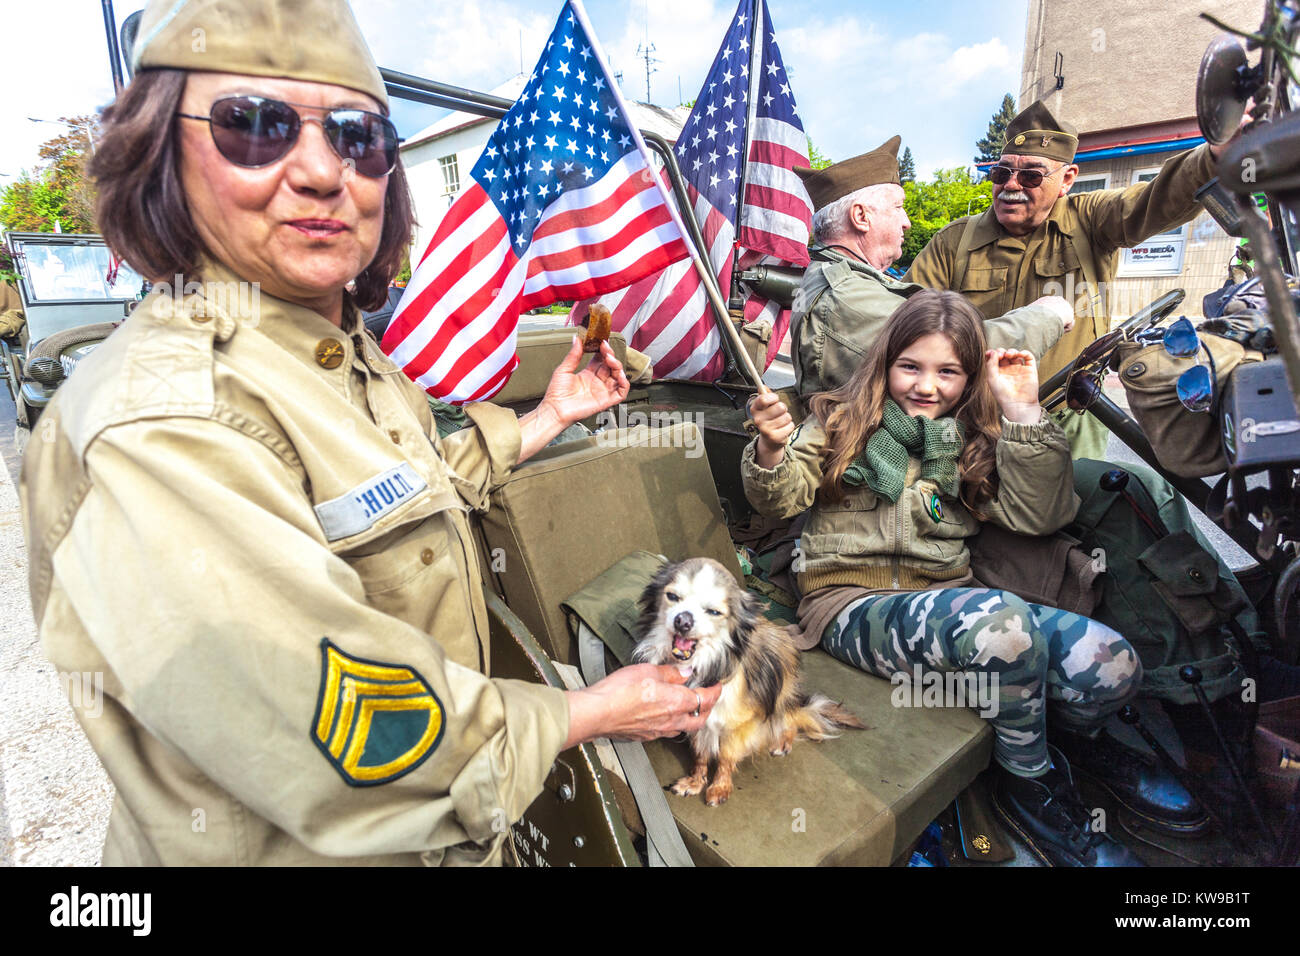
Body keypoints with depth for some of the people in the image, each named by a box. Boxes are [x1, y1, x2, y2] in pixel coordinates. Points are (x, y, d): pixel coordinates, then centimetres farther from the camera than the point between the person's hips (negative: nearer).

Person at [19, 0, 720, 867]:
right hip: (297, 845, -7)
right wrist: (596, 713, -18)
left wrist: (549, 419, 13)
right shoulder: (158, 426, -30)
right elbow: (357, 747, -31)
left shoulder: (351, 353, -1)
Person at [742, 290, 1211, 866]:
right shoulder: (841, 420, 7)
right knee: (1005, 625, -33)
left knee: (1113, 667, -18)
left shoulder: (973, 441, 16)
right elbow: (780, 499, -3)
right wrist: (773, 449, -25)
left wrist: (1023, 413, -4)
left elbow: (1035, 515, 2)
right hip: (851, 603, -4)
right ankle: (1034, 785, -2)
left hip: (946, 600, 5)